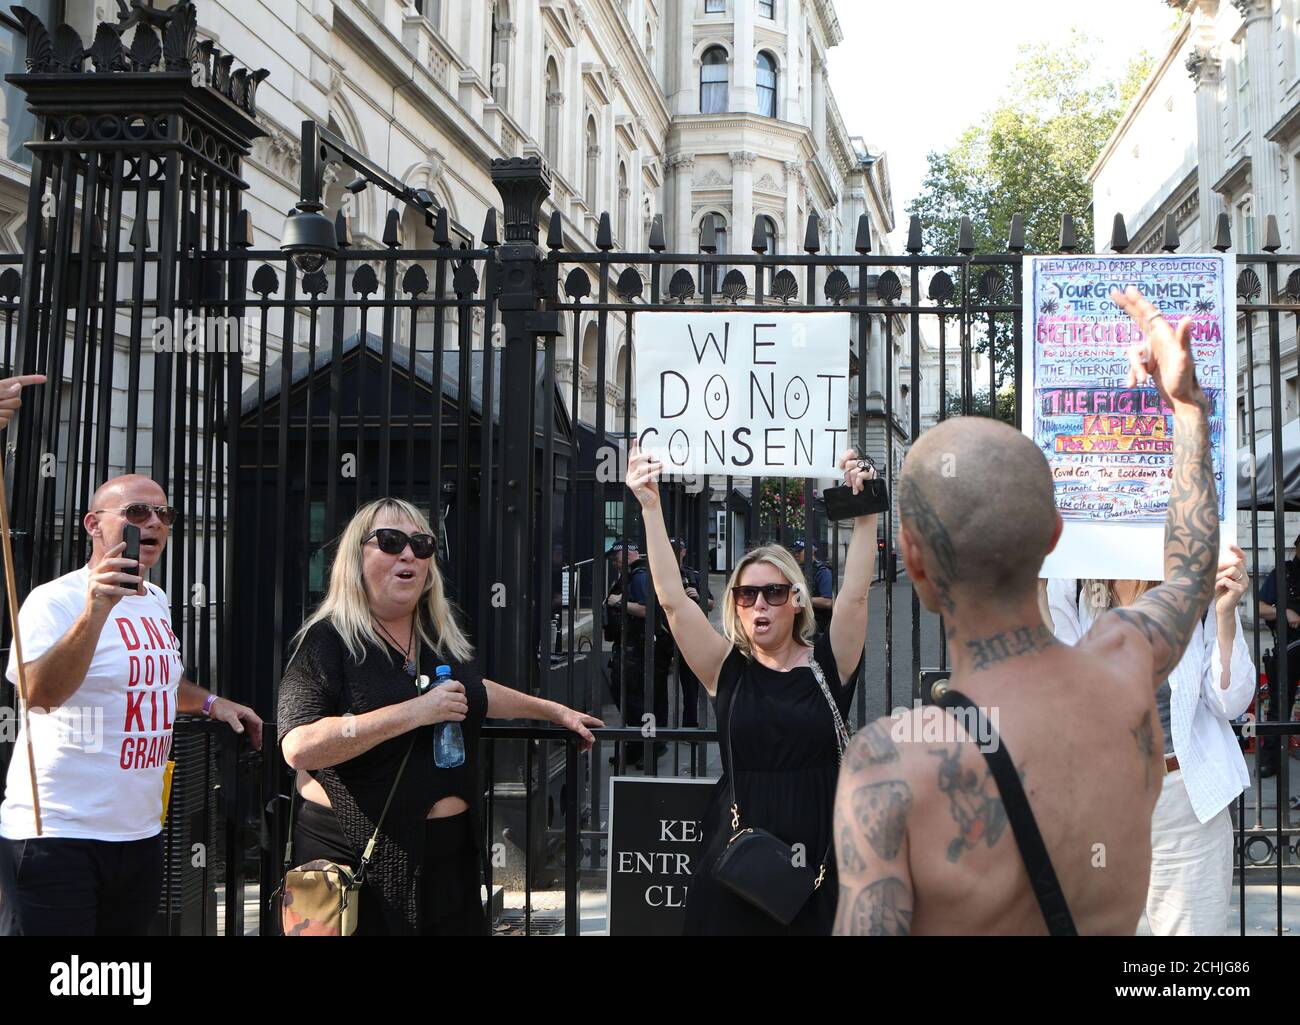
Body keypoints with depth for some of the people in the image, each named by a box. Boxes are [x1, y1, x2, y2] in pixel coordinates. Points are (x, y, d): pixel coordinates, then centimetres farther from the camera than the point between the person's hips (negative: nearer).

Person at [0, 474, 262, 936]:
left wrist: (209, 702, 19)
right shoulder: (56, 600, -13)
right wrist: (95, 611, -42)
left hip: (141, 832, 8)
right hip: (56, 836, -8)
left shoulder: (155, 600, 12)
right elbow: (40, 694, -31)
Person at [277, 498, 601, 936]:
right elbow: (299, 748, -23)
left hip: (450, 852, 6)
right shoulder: (328, 639, -10)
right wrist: (414, 712, -24)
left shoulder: (443, 632, 10)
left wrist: (552, 710, 32)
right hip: (358, 859, -6)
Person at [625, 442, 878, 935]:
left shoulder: (827, 667, 3)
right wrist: (650, 507, -10)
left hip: (818, 859, 0)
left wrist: (865, 511, -14)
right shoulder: (727, 671, 3)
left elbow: (855, 594, -6)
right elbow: (672, 599, -4)